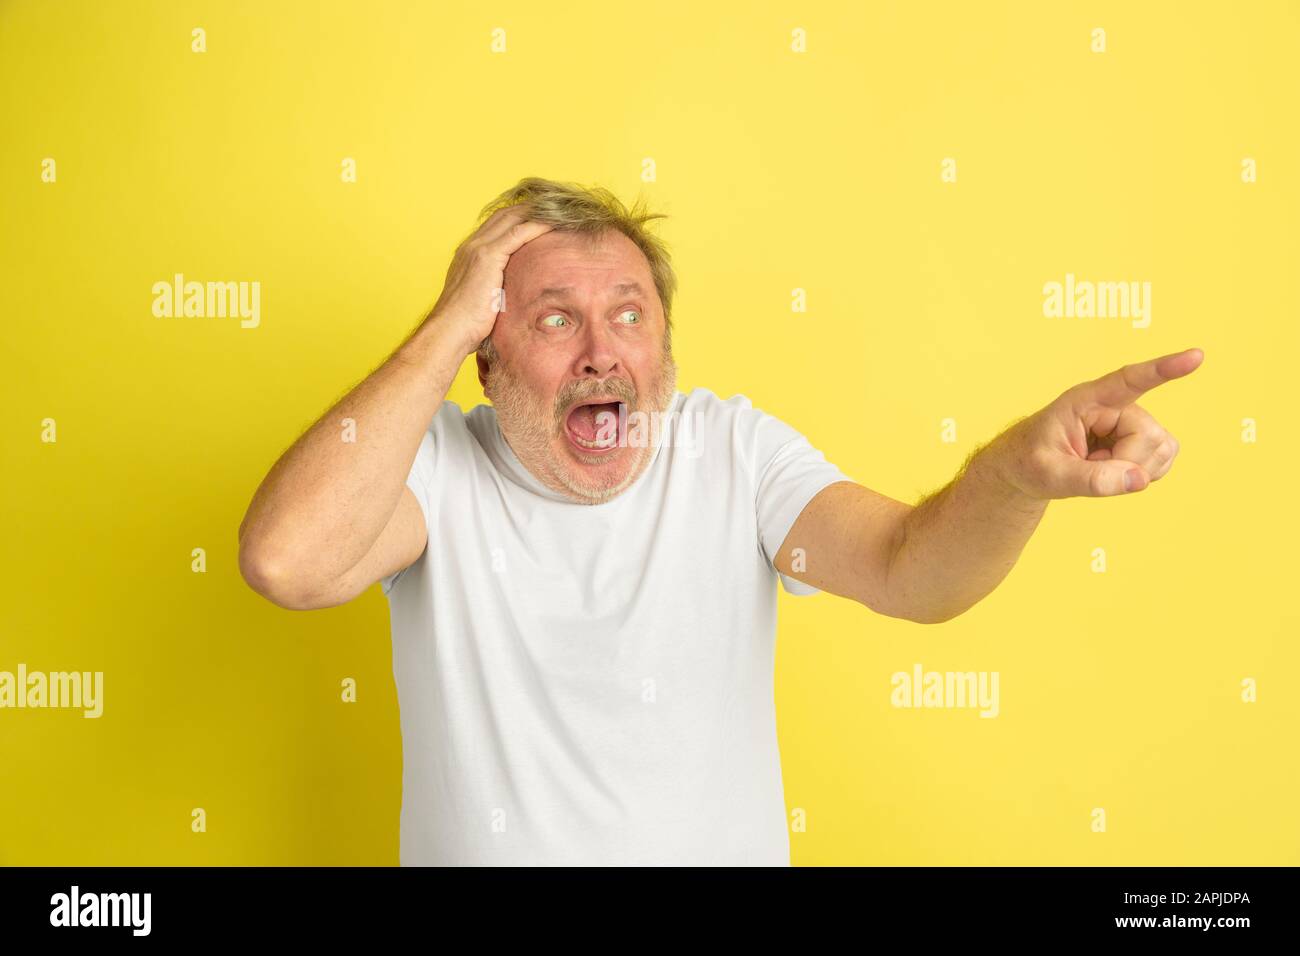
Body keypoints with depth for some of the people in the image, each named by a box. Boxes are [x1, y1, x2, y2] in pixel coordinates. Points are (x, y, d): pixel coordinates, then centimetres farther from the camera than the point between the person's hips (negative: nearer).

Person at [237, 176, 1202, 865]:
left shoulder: (734, 449, -10)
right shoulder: (440, 463, -15)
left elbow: (908, 569, -23)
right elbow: (285, 560, -34)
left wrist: (1018, 472, -45)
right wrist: (448, 323, -30)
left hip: (721, 843, 2)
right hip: (484, 845, -1)